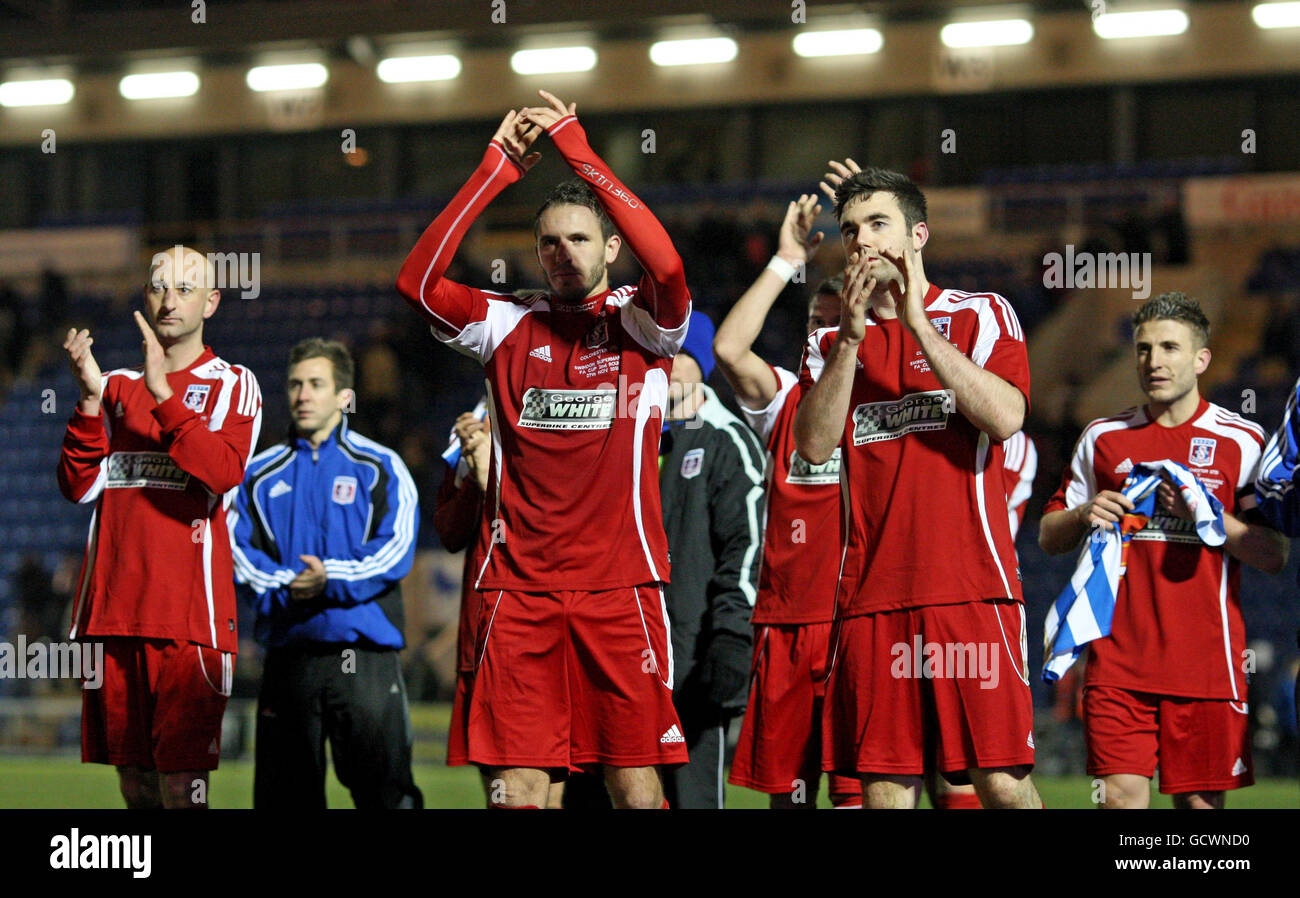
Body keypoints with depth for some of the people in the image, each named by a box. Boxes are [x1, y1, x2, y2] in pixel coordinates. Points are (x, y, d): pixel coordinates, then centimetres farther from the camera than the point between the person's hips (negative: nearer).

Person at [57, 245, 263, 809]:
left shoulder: (232, 385, 4)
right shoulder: (119, 386, 18)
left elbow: (224, 475, -15)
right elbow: (79, 487, 7)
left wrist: (163, 394, -20)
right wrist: (91, 398, -5)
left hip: (188, 612, -5)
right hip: (112, 608, 5)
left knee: (180, 781, -10)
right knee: (132, 775, 8)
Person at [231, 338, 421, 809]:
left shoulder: (381, 467, 6)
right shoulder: (261, 473, 14)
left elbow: (395, 550, -5)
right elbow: (239, 547, 5)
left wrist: (332, 579, -17)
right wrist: (284, 585, -13)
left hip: (364, 656, -3)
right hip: (288, 658, 3)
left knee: (388, 793, -8)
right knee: (282, 796, 5)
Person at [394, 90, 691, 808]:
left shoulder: (640, 324, 6)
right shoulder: (509, 326, 12)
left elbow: (667, 268, -16)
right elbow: (416, 281, -2)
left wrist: (579, 153, -18)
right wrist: (494, 171, -7)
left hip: (621, 583, -1)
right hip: (518, 582, 2)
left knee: (636, 784, -2)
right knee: (516, 788, -2)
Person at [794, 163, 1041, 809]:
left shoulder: (981, 315, 7)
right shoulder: (832, 342, 16)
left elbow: (1005, 416, -11)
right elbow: (813, 445, 0)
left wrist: (917, 323, -11)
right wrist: (850, 338, -9)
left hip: (970, 586, -3)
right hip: (871, 596, 3)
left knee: (1001, 779, -9)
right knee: (885, 786, 1)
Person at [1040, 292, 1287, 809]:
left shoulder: (1241, 441, 4)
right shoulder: (1103, 438, 12)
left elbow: (1274, 555, 0)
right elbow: (1049, 538, 17)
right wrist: (1084, 515, -4)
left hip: (1206, 659, -1)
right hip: (1117, 654, 2)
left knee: (1200, 801, -1)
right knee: (1121, 794, -8)